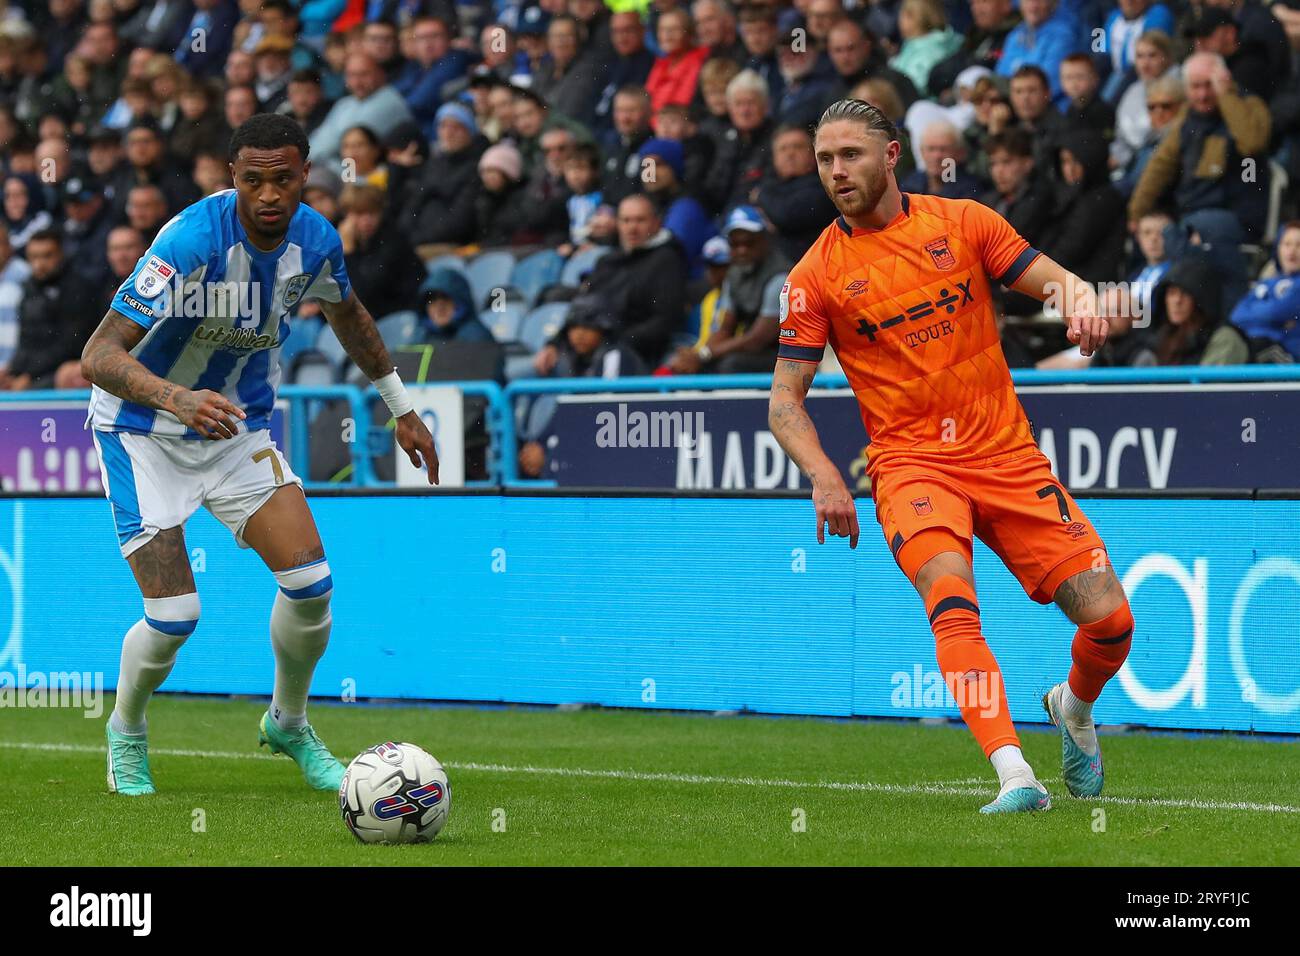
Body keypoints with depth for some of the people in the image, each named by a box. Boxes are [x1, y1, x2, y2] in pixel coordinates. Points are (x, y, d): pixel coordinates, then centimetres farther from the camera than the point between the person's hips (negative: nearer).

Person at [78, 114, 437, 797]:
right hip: (144, 433, -5)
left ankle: (288, 725, 18)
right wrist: (178, 399, -52)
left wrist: (400, 406, 22)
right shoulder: (192, 241, -29)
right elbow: (98, 357, -36)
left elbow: (347, 314, 17)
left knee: (309, 580, -10)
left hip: (240, 426, 5)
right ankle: (126, 733, 18)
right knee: (175, 616, -14)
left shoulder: (314, 239, -9)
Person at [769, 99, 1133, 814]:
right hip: (910, 462, -2)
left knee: (1108, 618, -5)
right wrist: (823, 477, -14)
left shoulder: (964, 222, 4)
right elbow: (785, 399, 3)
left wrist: (1079, 299, -19)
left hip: (1007, 453, 2)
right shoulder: (816, 275, 1)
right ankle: (1014, 775, -36)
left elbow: (1055, 281, 6)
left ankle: (1074, 708, 30)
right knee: (951, 597, -31)